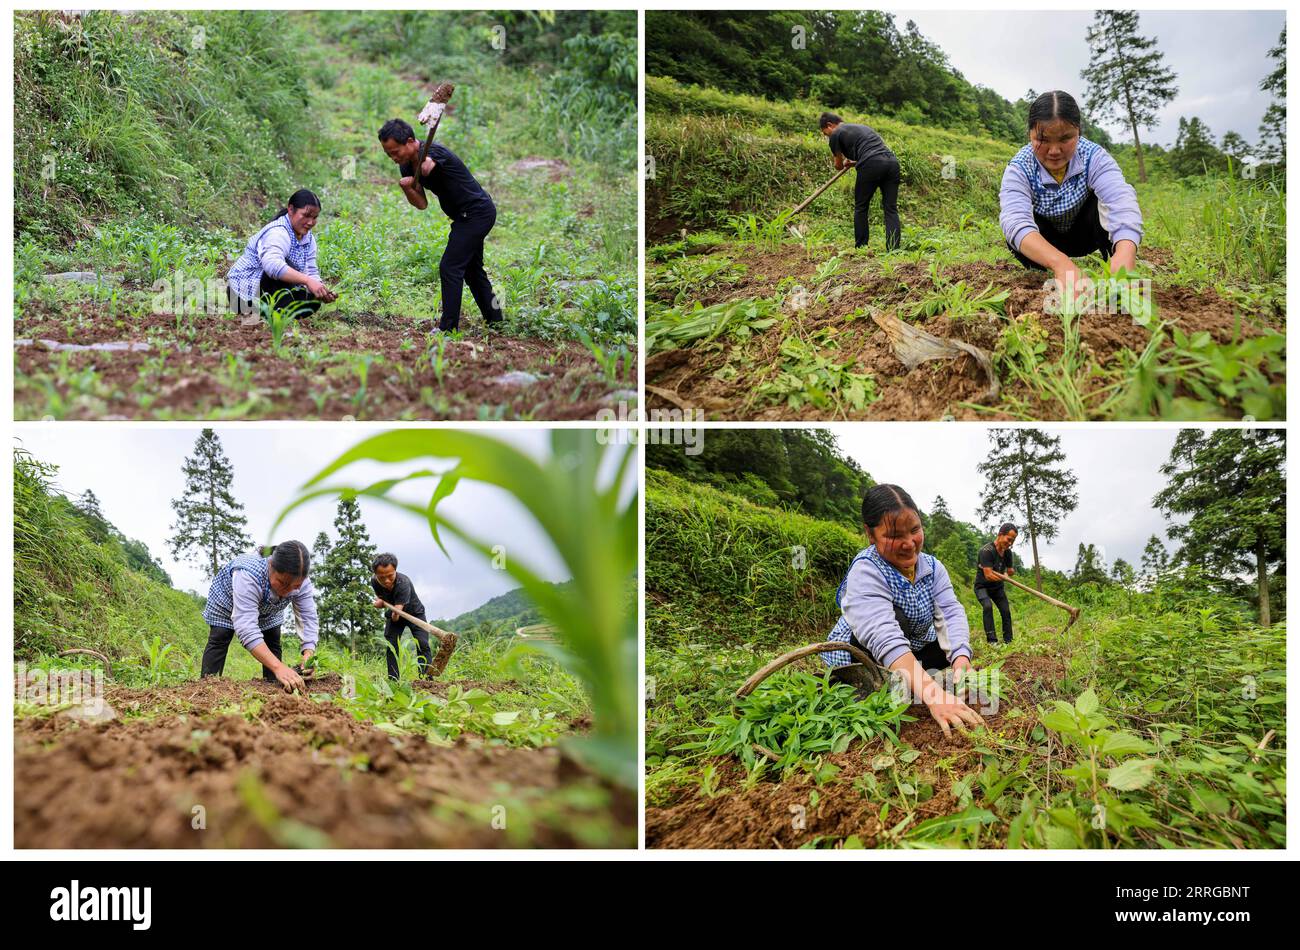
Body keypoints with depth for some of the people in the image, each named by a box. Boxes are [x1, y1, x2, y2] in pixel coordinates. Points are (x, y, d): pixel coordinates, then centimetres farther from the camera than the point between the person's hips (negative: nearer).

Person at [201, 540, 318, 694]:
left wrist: (308, 655, -55)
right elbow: (247, 628, -57)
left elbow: (309, 619, -33)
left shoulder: (301, 582, -35)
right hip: (227, 602, -4)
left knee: (273, 643, -2)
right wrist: (278, 667, -67)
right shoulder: (248, 575, -51)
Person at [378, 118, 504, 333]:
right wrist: (407, 188, -14)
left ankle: (448, 328, -9)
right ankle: (495, 320, 30)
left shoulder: (433, 152, -24)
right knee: (471, 269, 20)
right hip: (467, 216, 10)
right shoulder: (407, 165, 2)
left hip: (477, 213, -10)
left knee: (450, 268, -13)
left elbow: (426, 167, -48)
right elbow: (421, 204, 3)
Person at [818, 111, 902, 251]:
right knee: (891, 209, 6)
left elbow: (839, 165, 23)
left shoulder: (836, 134, 12)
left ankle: (861, 249, 12)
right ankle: (894, 250, -2)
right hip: (892, 160, 6)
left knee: (861, 209, 9)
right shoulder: (862, 127, 33)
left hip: (871, 165, -6)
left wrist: (845, 163, 47)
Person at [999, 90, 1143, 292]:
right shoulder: (1019, 168, -28)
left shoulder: (1094, 156, -26)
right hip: (1044, 242, 0)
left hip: (1084, 235, 0)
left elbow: (1121, 200, -45)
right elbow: (1016, 221, -47)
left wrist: (1125, 252, -69)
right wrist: (1060, 263, -68)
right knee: (1015, 233, -32)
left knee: (1105, 200, -29)